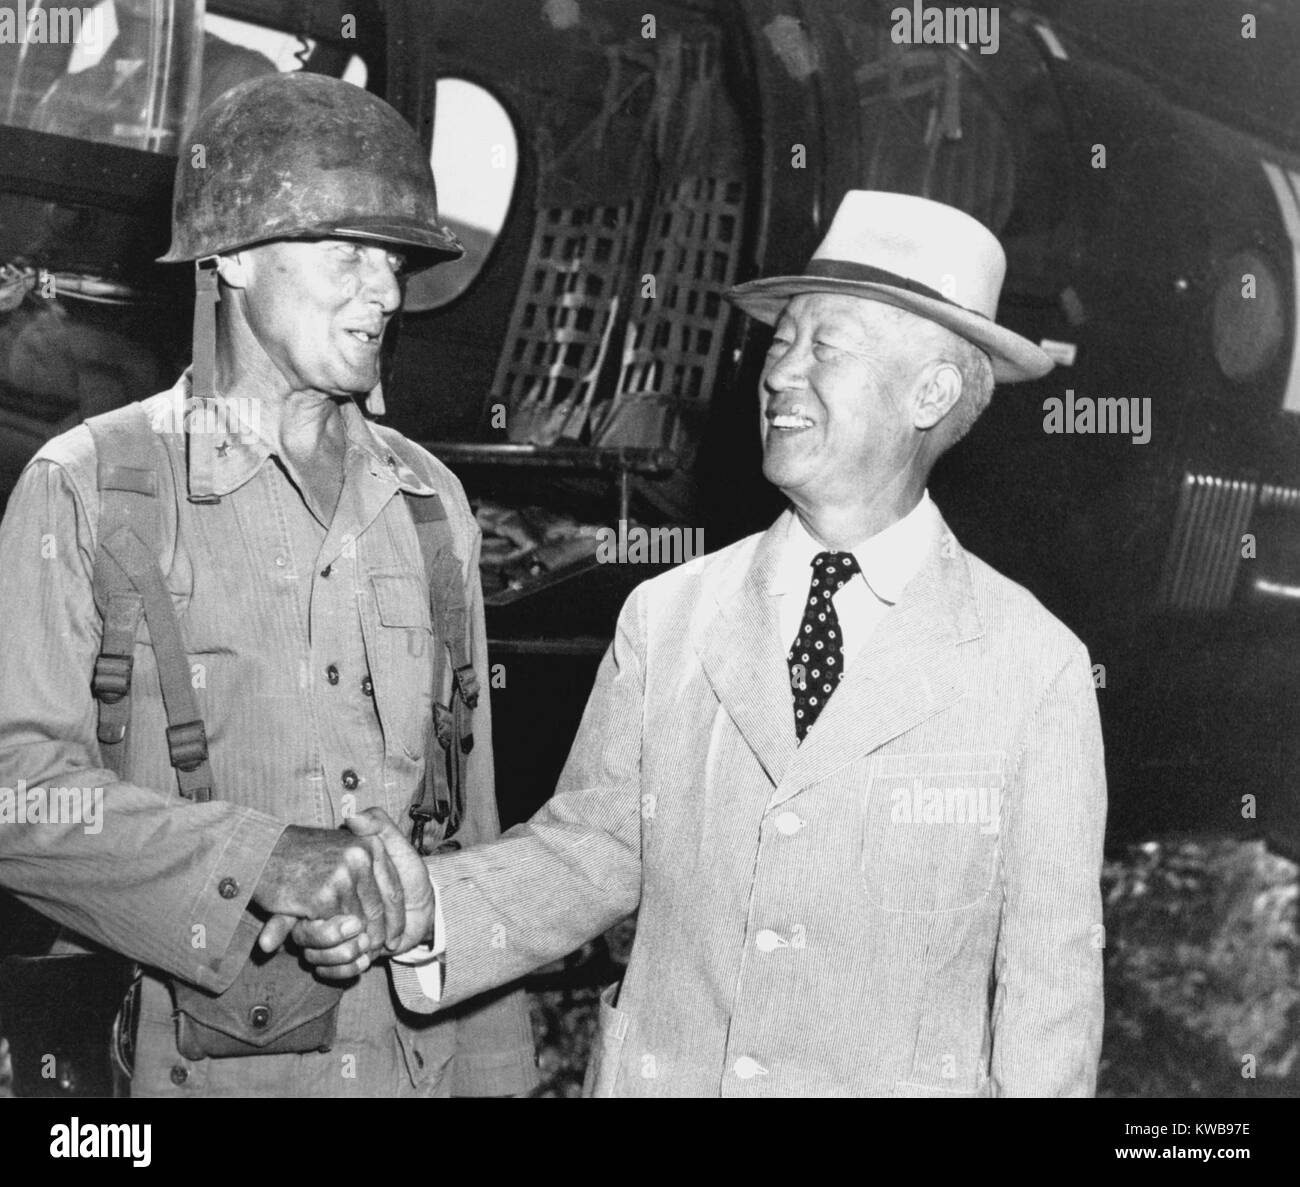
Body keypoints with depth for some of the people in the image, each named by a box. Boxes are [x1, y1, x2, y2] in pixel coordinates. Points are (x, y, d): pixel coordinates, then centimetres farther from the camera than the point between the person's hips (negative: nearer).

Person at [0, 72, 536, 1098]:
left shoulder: (429, 500, 7)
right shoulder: (88, 490, -6)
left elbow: (471, 815, 8)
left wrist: (496, 1069, 6)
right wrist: (256, 858, -24)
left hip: (427, 1047, 4)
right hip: (222, 1060, -3)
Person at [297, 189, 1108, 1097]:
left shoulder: (1036, 668, -11)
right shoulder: (664, 620, -4)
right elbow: (588, 848, 0)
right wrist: (423, 909, -14)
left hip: (904, 1082, -2)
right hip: (654, 1073, 2)